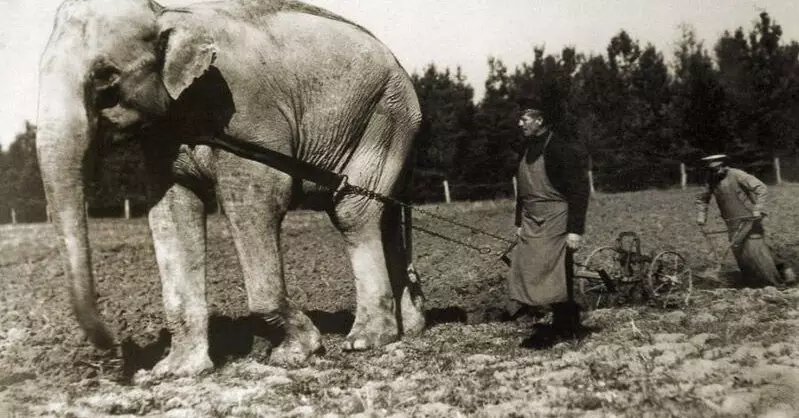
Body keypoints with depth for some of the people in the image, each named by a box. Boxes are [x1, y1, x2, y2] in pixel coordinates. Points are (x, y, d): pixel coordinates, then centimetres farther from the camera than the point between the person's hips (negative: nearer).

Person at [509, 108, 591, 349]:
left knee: (556, 276, -3)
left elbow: (579, 190, -14)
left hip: (556, 222, -8)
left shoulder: (560, 148, -12)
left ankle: (561, 330, 8)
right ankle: (568, 326, 20)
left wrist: (575, 229, -18)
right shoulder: (527, 150, 13)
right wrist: (519, 222, 18)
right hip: (533, 224, 8)